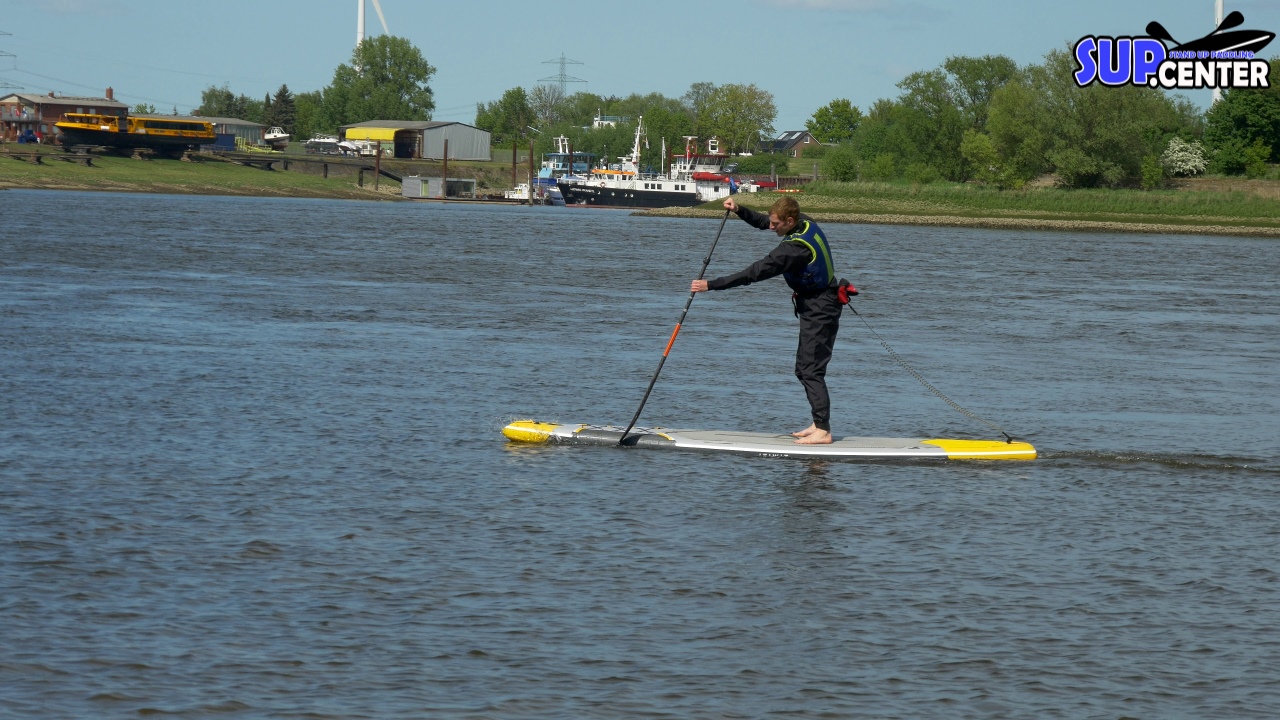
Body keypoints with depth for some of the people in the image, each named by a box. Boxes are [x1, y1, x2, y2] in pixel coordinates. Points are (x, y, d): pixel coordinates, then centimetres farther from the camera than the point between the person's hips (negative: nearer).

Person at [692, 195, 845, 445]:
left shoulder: (795, 248, -28)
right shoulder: (805, 223, 0)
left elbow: (754, 273, -28)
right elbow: (761, 221, 16)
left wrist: (711, 285, -25)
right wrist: (739, 210, -1)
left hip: (819, 311, -10)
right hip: (819, 307, 10)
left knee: (811, 371, -10)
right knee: (804, 369, 15)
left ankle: (823, 431, -12)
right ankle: (819, 424, 17)